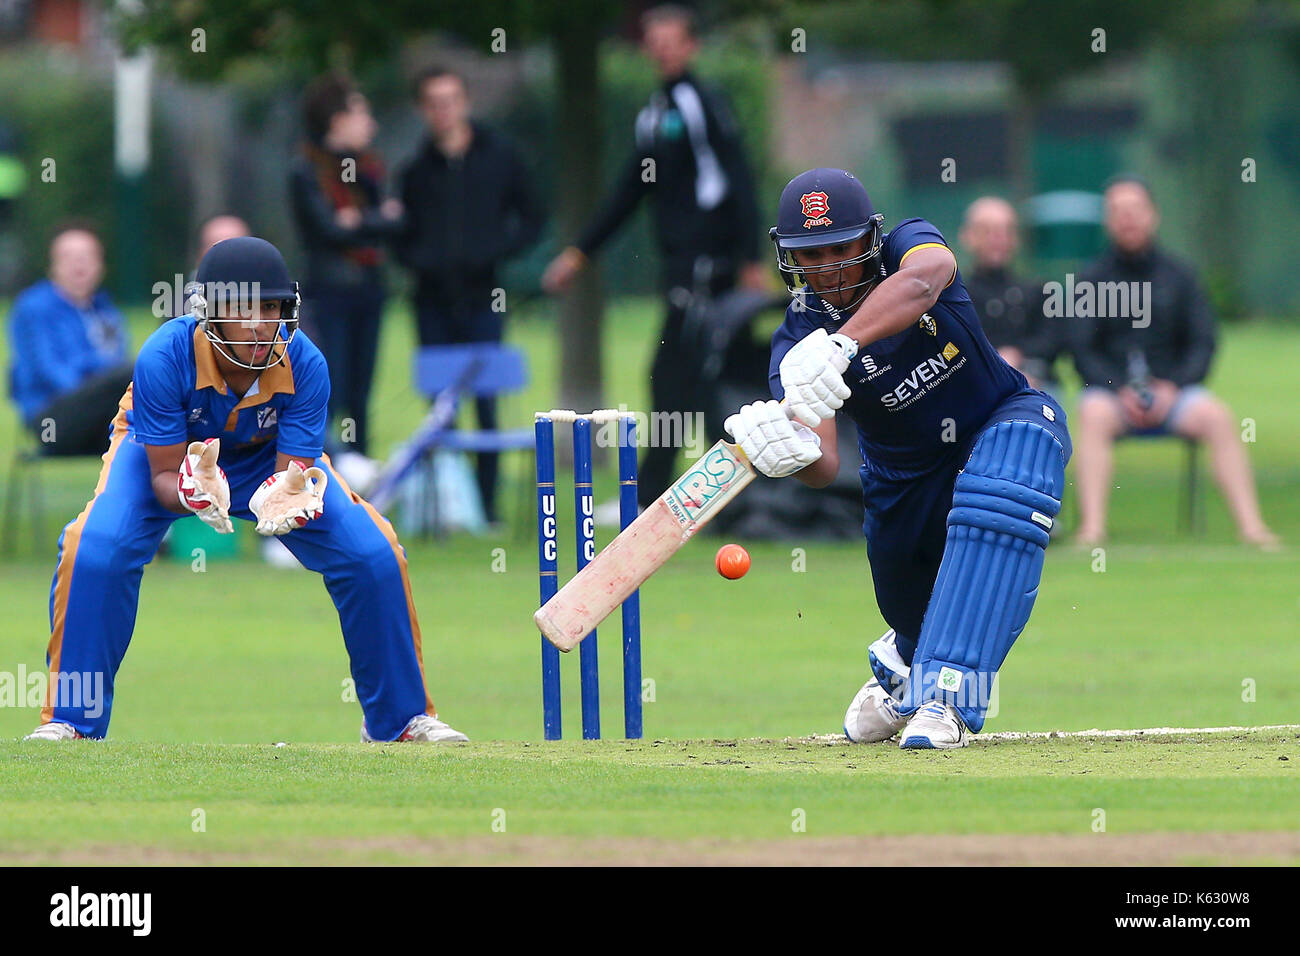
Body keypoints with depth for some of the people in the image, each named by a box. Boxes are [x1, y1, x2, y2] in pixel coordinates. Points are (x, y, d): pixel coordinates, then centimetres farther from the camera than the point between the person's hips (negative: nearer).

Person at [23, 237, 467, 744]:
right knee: (95, 549, -29)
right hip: (173, 455, -2)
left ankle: (402, 716, 5)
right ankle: (69, 718, -13)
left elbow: (294, 470, -28)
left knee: (372, 551, -15)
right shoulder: (163, 358, -36)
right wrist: (189, 492, -54)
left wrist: (286, 497, -54)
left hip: (269, 458, 2)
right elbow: (163, 475, -29)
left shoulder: (303, 364, -31)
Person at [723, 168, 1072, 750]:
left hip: (1003, 423, -3)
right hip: (906, 477, 3)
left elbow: (921, 282, -51)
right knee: (910, 610, 10)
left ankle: (945, 691, -34)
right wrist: (791, 451, -59)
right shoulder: (798, 339, -20)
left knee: (996, 499, -35)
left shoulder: (911, 246, -23)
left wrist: (838, 344, -66)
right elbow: (825, 466, -33)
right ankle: (902, 665, 52)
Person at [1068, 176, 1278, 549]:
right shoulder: (1091, 280, 8)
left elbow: (1202, 343, 5)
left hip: (1172, 390, 1)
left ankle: (1251, 525, -32)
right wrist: (1120, 391, -17)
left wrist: (1173, 386, -13)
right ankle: (1092, 528, -45)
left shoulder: (1179, 276, 12)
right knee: (1095, 416, -36)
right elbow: (1083, 350, 0)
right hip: (1110, 389, -1)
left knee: (1218, 418, -28)